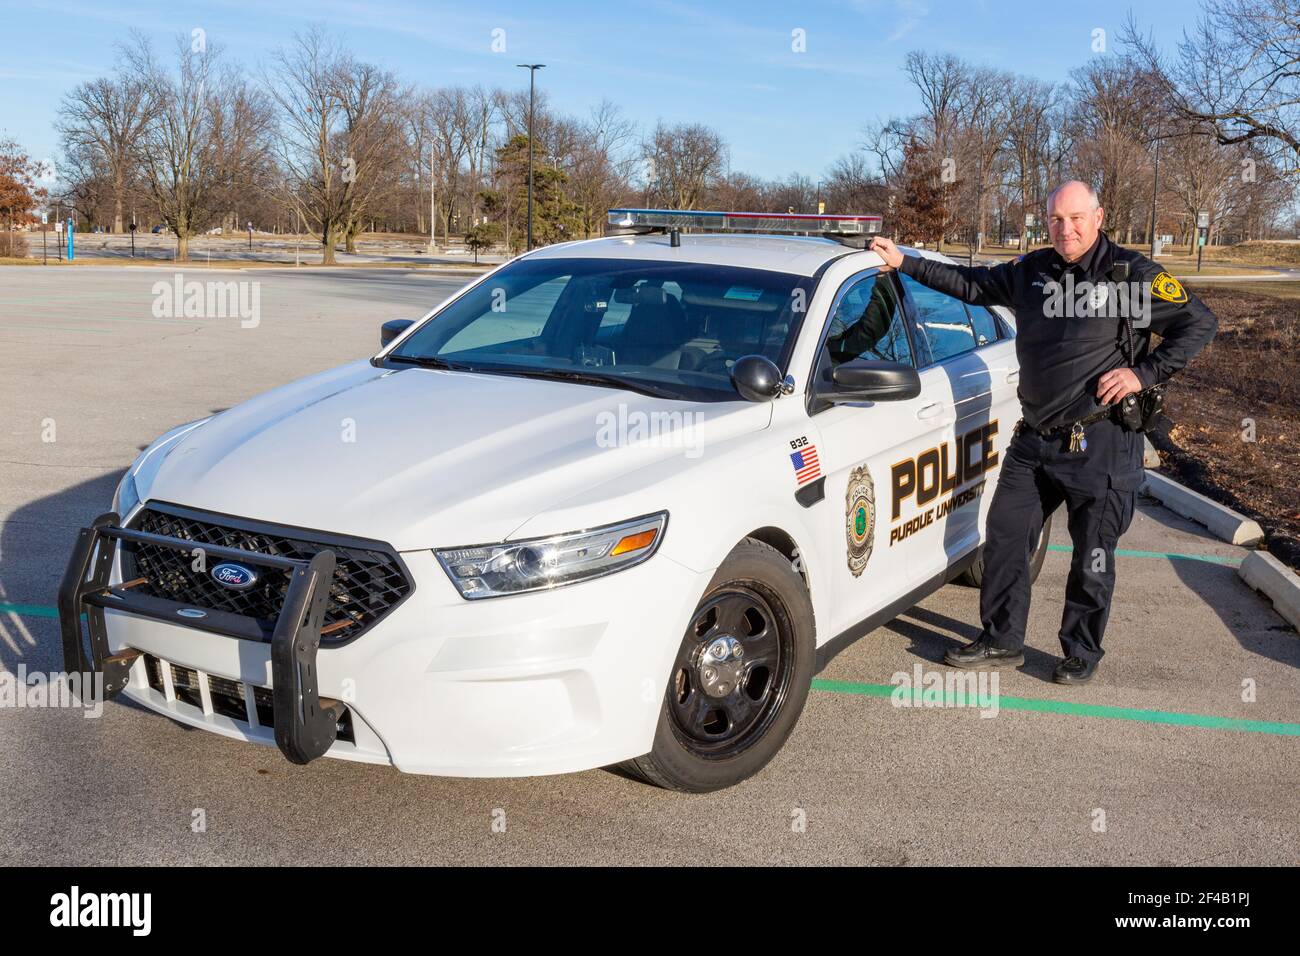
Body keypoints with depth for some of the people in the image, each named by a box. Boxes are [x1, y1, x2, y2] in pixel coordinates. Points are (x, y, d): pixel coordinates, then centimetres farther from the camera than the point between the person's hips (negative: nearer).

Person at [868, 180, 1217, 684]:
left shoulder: (1130, 274, -8)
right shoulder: (1031, 271, 7)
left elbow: (1200, 322, -4)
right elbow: (970, 283, 18)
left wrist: (1144, 373, -14)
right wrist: (903, 261, 13)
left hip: (1101, 444, -5)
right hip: (1034, 440, 5)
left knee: (1092, 559, 5)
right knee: (1004, 539, 8)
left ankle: (1081, 653, 24)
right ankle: (1000, 642, 23)